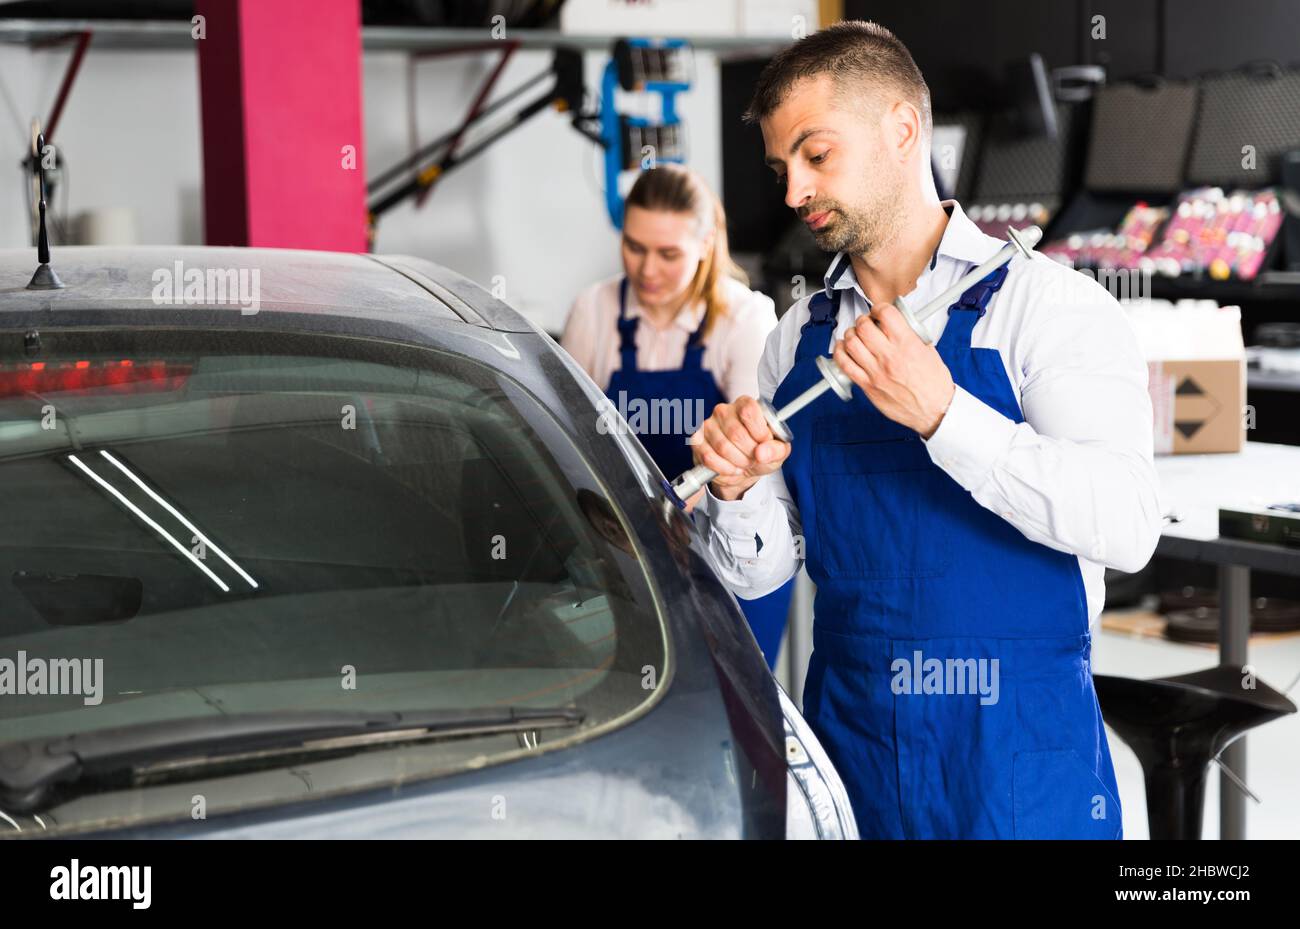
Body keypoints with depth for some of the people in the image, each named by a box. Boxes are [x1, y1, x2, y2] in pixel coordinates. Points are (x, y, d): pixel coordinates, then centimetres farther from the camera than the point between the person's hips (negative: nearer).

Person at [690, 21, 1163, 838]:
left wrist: (941, 414, -28)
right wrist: (739, 491, -13)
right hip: (846, 740, 5)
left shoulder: (1050, 305, -8)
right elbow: (757, 573, 9)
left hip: (1022, 756, -4)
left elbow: (1128, 526, -21)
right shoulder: (799, 340, 8)